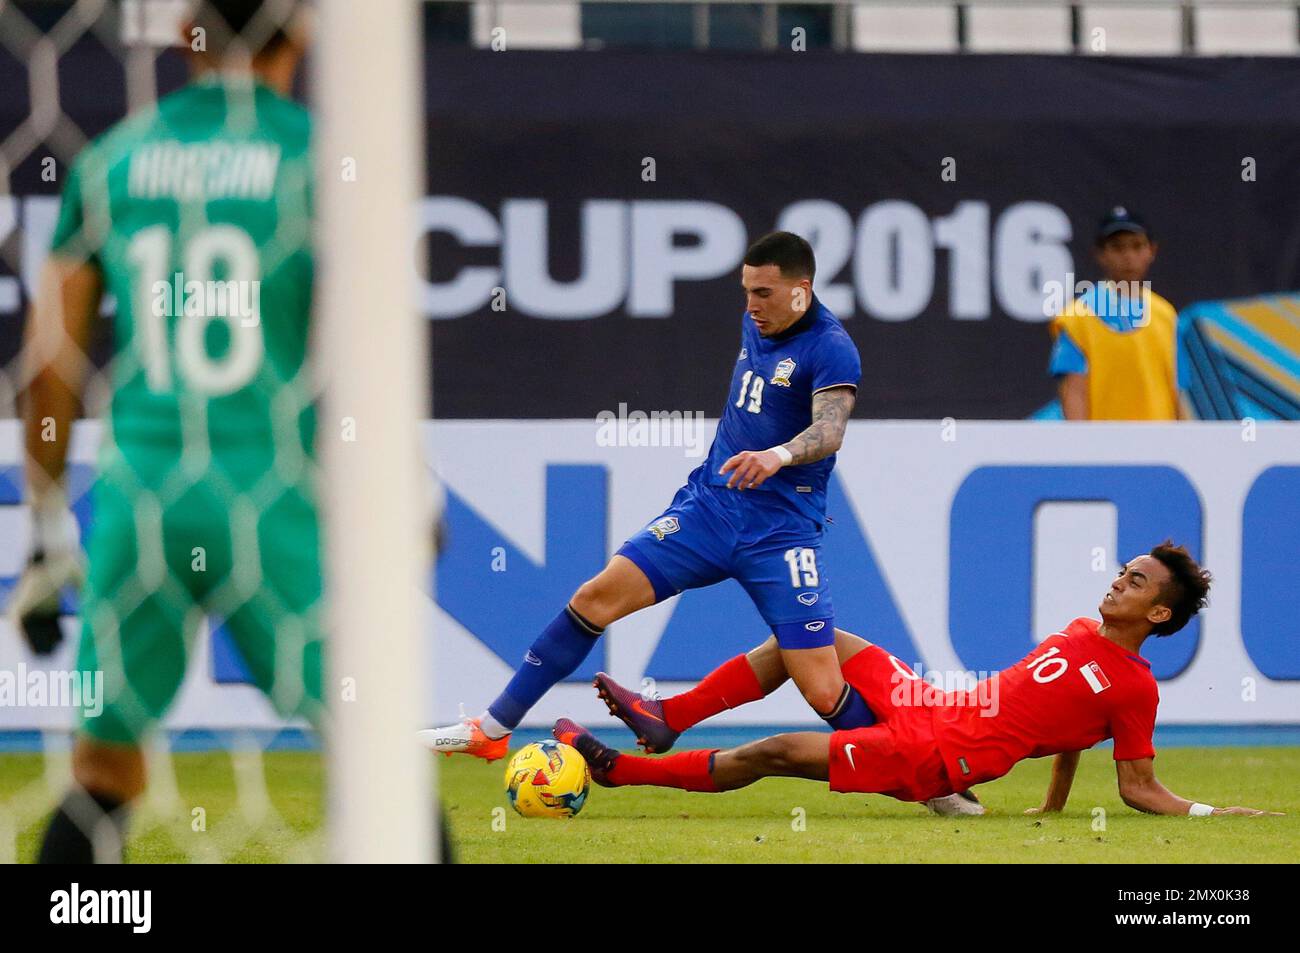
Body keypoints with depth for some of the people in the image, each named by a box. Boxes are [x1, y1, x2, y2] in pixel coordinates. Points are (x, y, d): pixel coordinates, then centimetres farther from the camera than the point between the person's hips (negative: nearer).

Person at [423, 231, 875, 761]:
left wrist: (779, 455, -48)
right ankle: (492, 729, -1)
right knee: (598, 596, -8)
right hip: (708, 504, 6)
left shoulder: (830, 348, -13)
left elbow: (830, 431, -29)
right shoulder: (753, 325, 11)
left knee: (824, 693, -12)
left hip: (781, 533, -6)